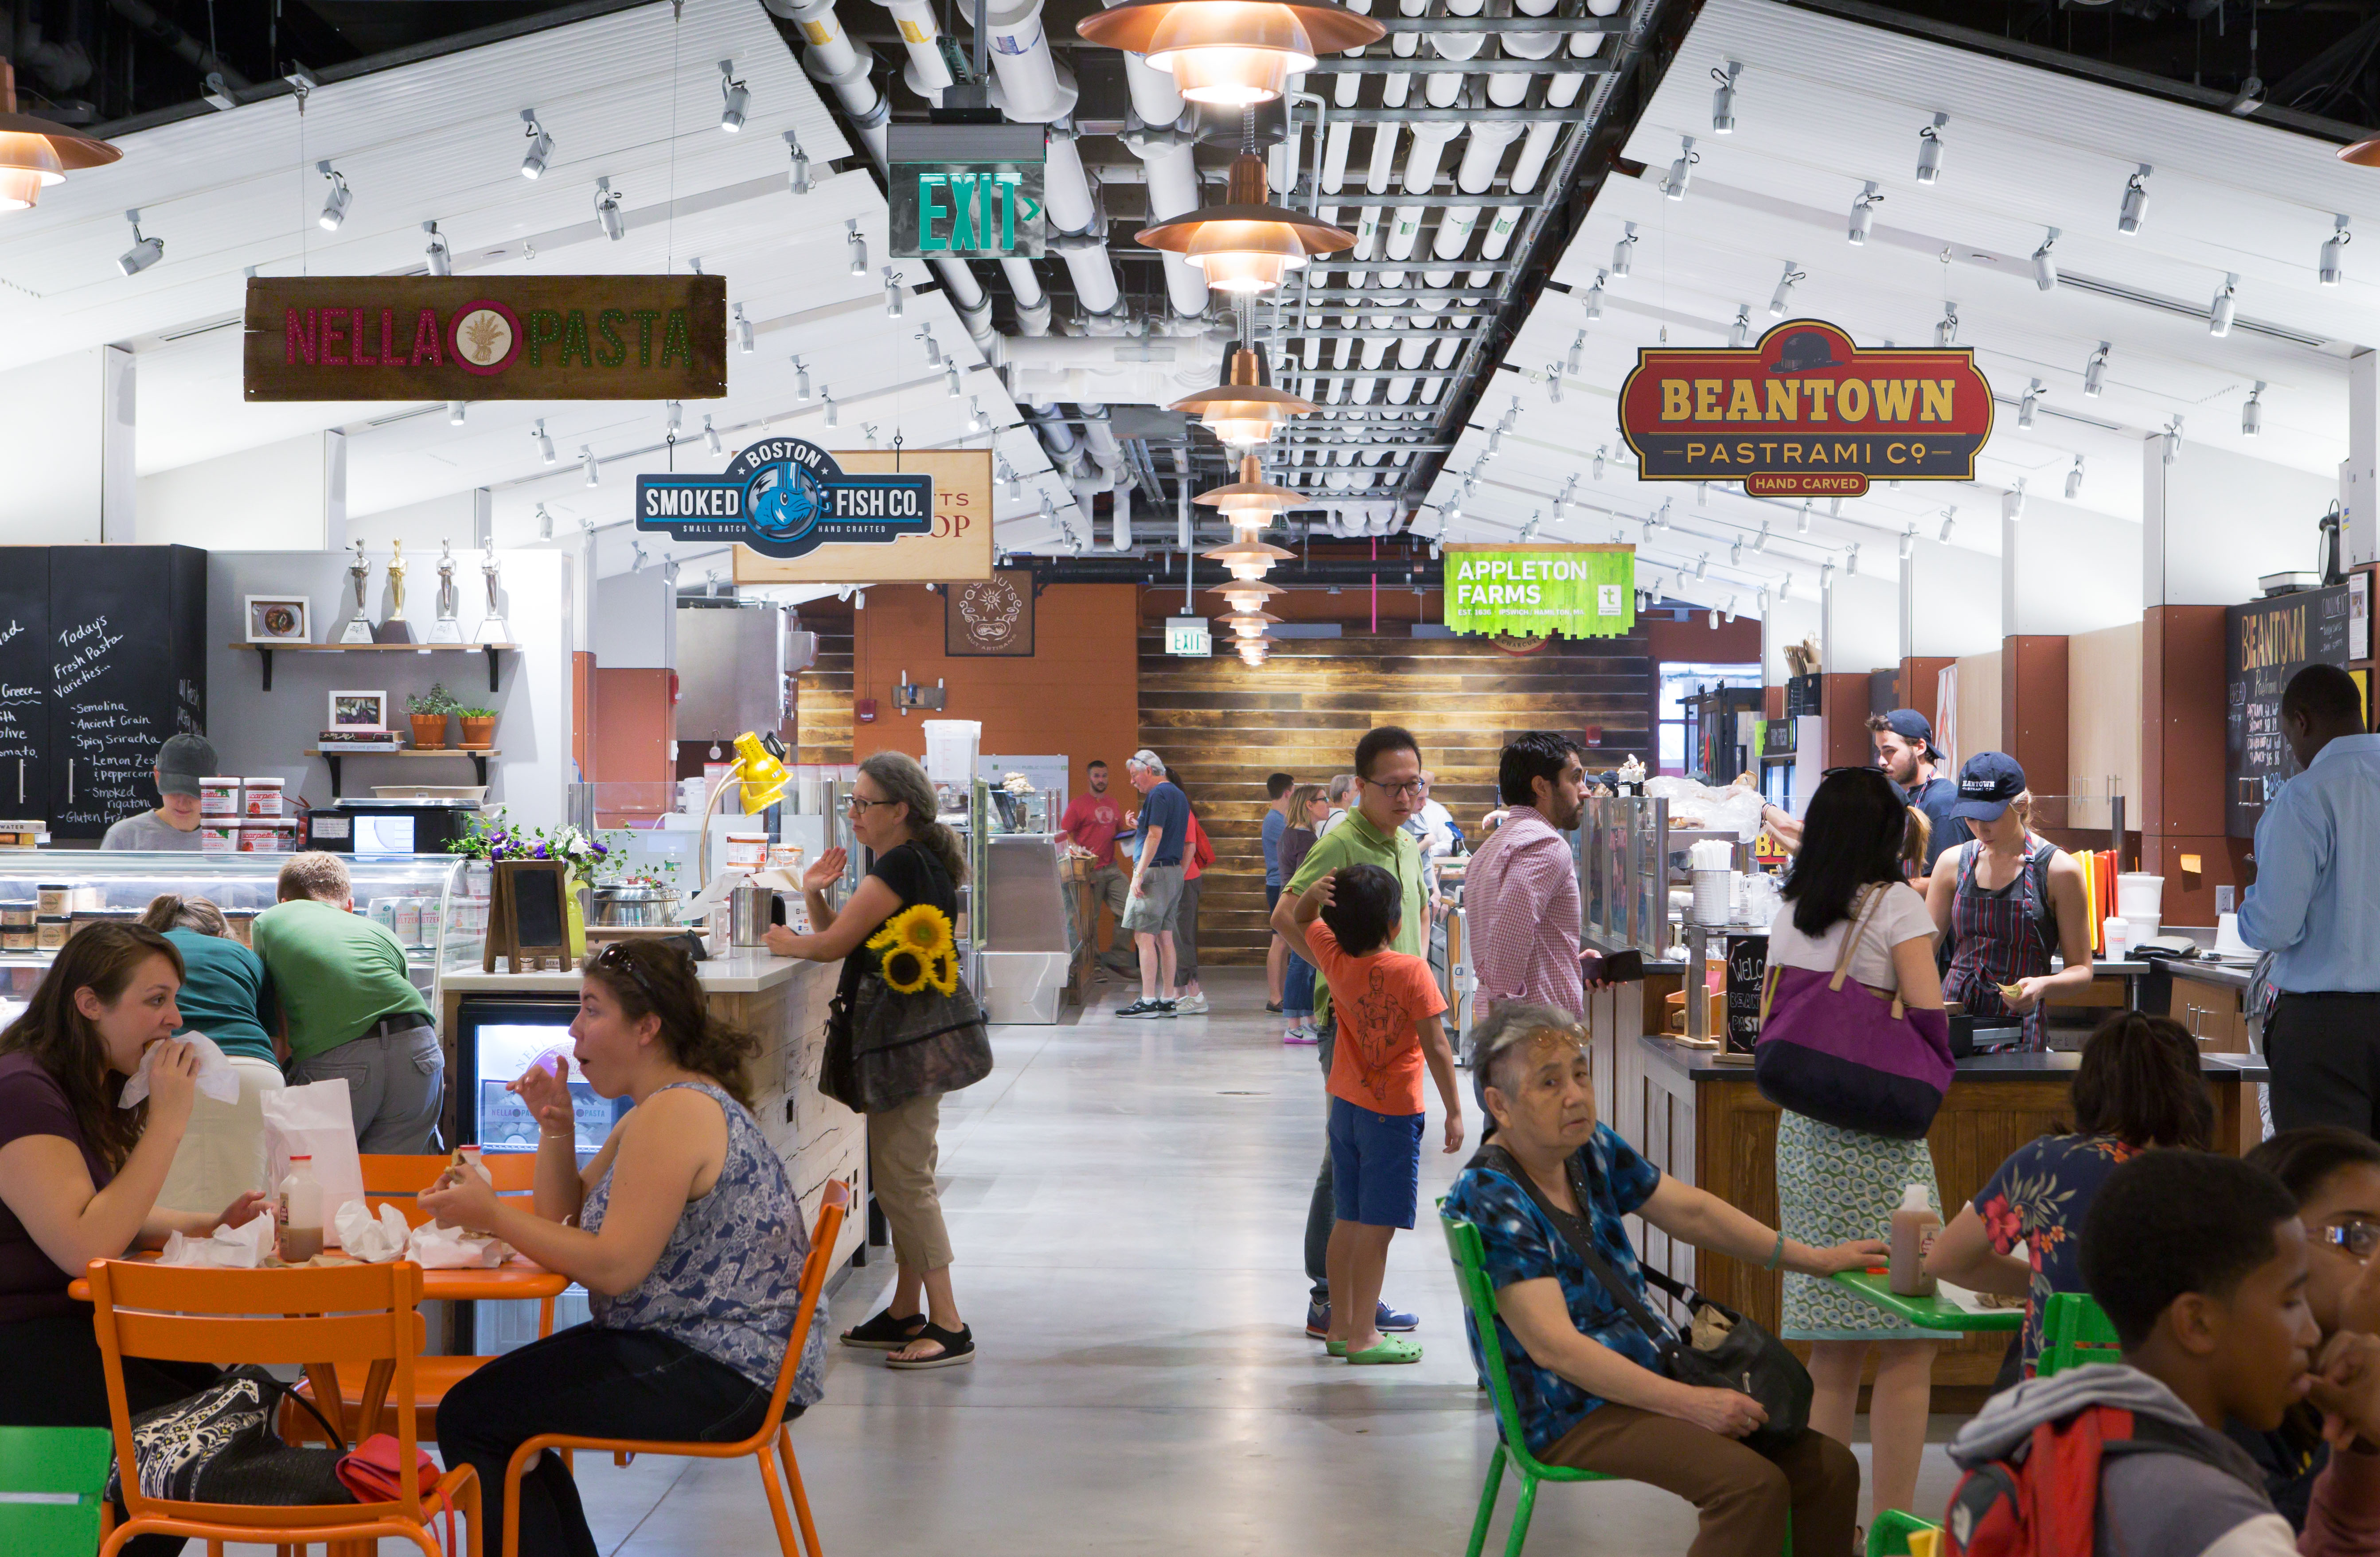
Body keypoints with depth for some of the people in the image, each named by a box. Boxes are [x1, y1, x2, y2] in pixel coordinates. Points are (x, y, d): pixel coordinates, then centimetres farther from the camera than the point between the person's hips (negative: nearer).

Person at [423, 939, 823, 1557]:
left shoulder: (673, 1114, -17)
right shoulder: (666, 1105, 16)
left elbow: (614, 1268, -23)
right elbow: (565, 1216, 18)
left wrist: (493, 1215, -17)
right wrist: (555, 1126, 3)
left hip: (720, 1376, -11)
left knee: (469, 1418, -8)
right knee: (505, 1395, 23)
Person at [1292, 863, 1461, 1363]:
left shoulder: (1336, 960, -2)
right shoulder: (1412, 972, -17)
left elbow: (1303, 918, 17)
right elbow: (1436, 1049, -15)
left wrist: (1316, 893, -6)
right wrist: (1454, 1111, -7)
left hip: (1346, 1106, 6)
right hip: (1393, 1113, -6)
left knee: (1348, 1221, 14)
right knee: (1376, 1226, -2)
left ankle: (1342, 1325, 23)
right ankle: (1362, 1336, 2)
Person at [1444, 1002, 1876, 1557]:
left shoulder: (1593, 1149, 7)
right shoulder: (1490, 1198, -18)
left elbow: (1691, 1213, 16)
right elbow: (1552, 1344, -23)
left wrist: (1814, 1259, 11)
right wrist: (1688, 1402, -26)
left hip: (1647, 1378, 8)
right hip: (1568, 1417, -8)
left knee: (1830, 1469, -3)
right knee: (1752, 1484, -27)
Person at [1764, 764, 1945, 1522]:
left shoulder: (1789, 914, 11)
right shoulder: (1895, 904, -7)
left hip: (1802, 1132, 7)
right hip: (1878, 1140, -7)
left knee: (1834, 1347, 12)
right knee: (1909, 1345, -2)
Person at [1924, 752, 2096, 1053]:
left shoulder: (2058, 870, 0)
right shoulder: (1953, 863, 10)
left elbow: (2081, 971, 3)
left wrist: (2042, 986, -17)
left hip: (2020, 1023, -3)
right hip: (1953, 1014, 3)